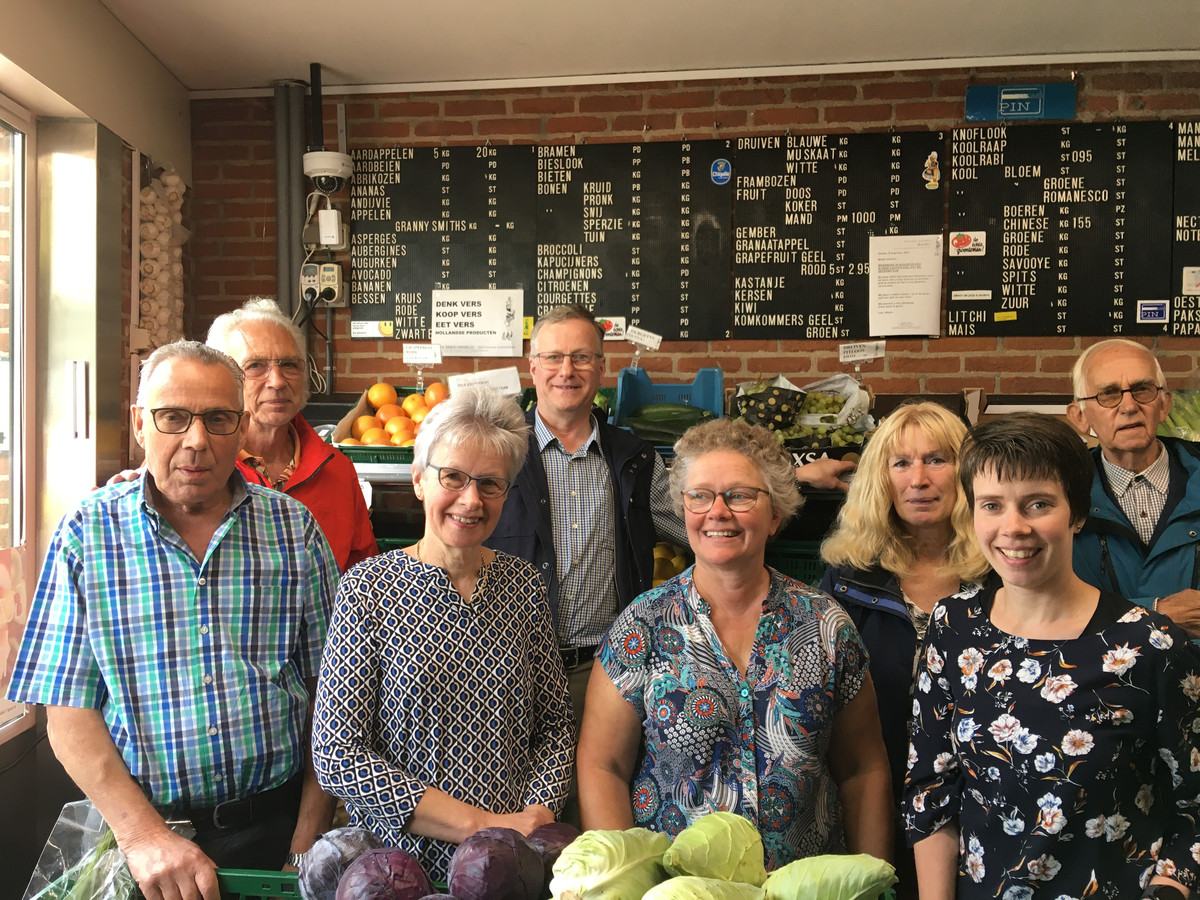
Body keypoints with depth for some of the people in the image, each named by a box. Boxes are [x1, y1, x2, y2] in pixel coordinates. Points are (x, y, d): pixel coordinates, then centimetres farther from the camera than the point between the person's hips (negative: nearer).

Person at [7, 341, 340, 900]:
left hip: (274, 822, 1)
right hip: (139, 820, 0)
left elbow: (330, 690, -3)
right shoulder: (86, 534, -5)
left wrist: (309, 835, -7)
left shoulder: (295, 528, -3)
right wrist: (142, 834, -16)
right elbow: (68, 713, -6)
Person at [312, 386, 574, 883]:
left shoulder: (524, 584, 4)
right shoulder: (369, 587, -6)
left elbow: (555, 722, 9)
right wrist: (481, 823, -12)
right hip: (399, 857, -1)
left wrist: (536, 817, -7)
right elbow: (335, 754, -10)